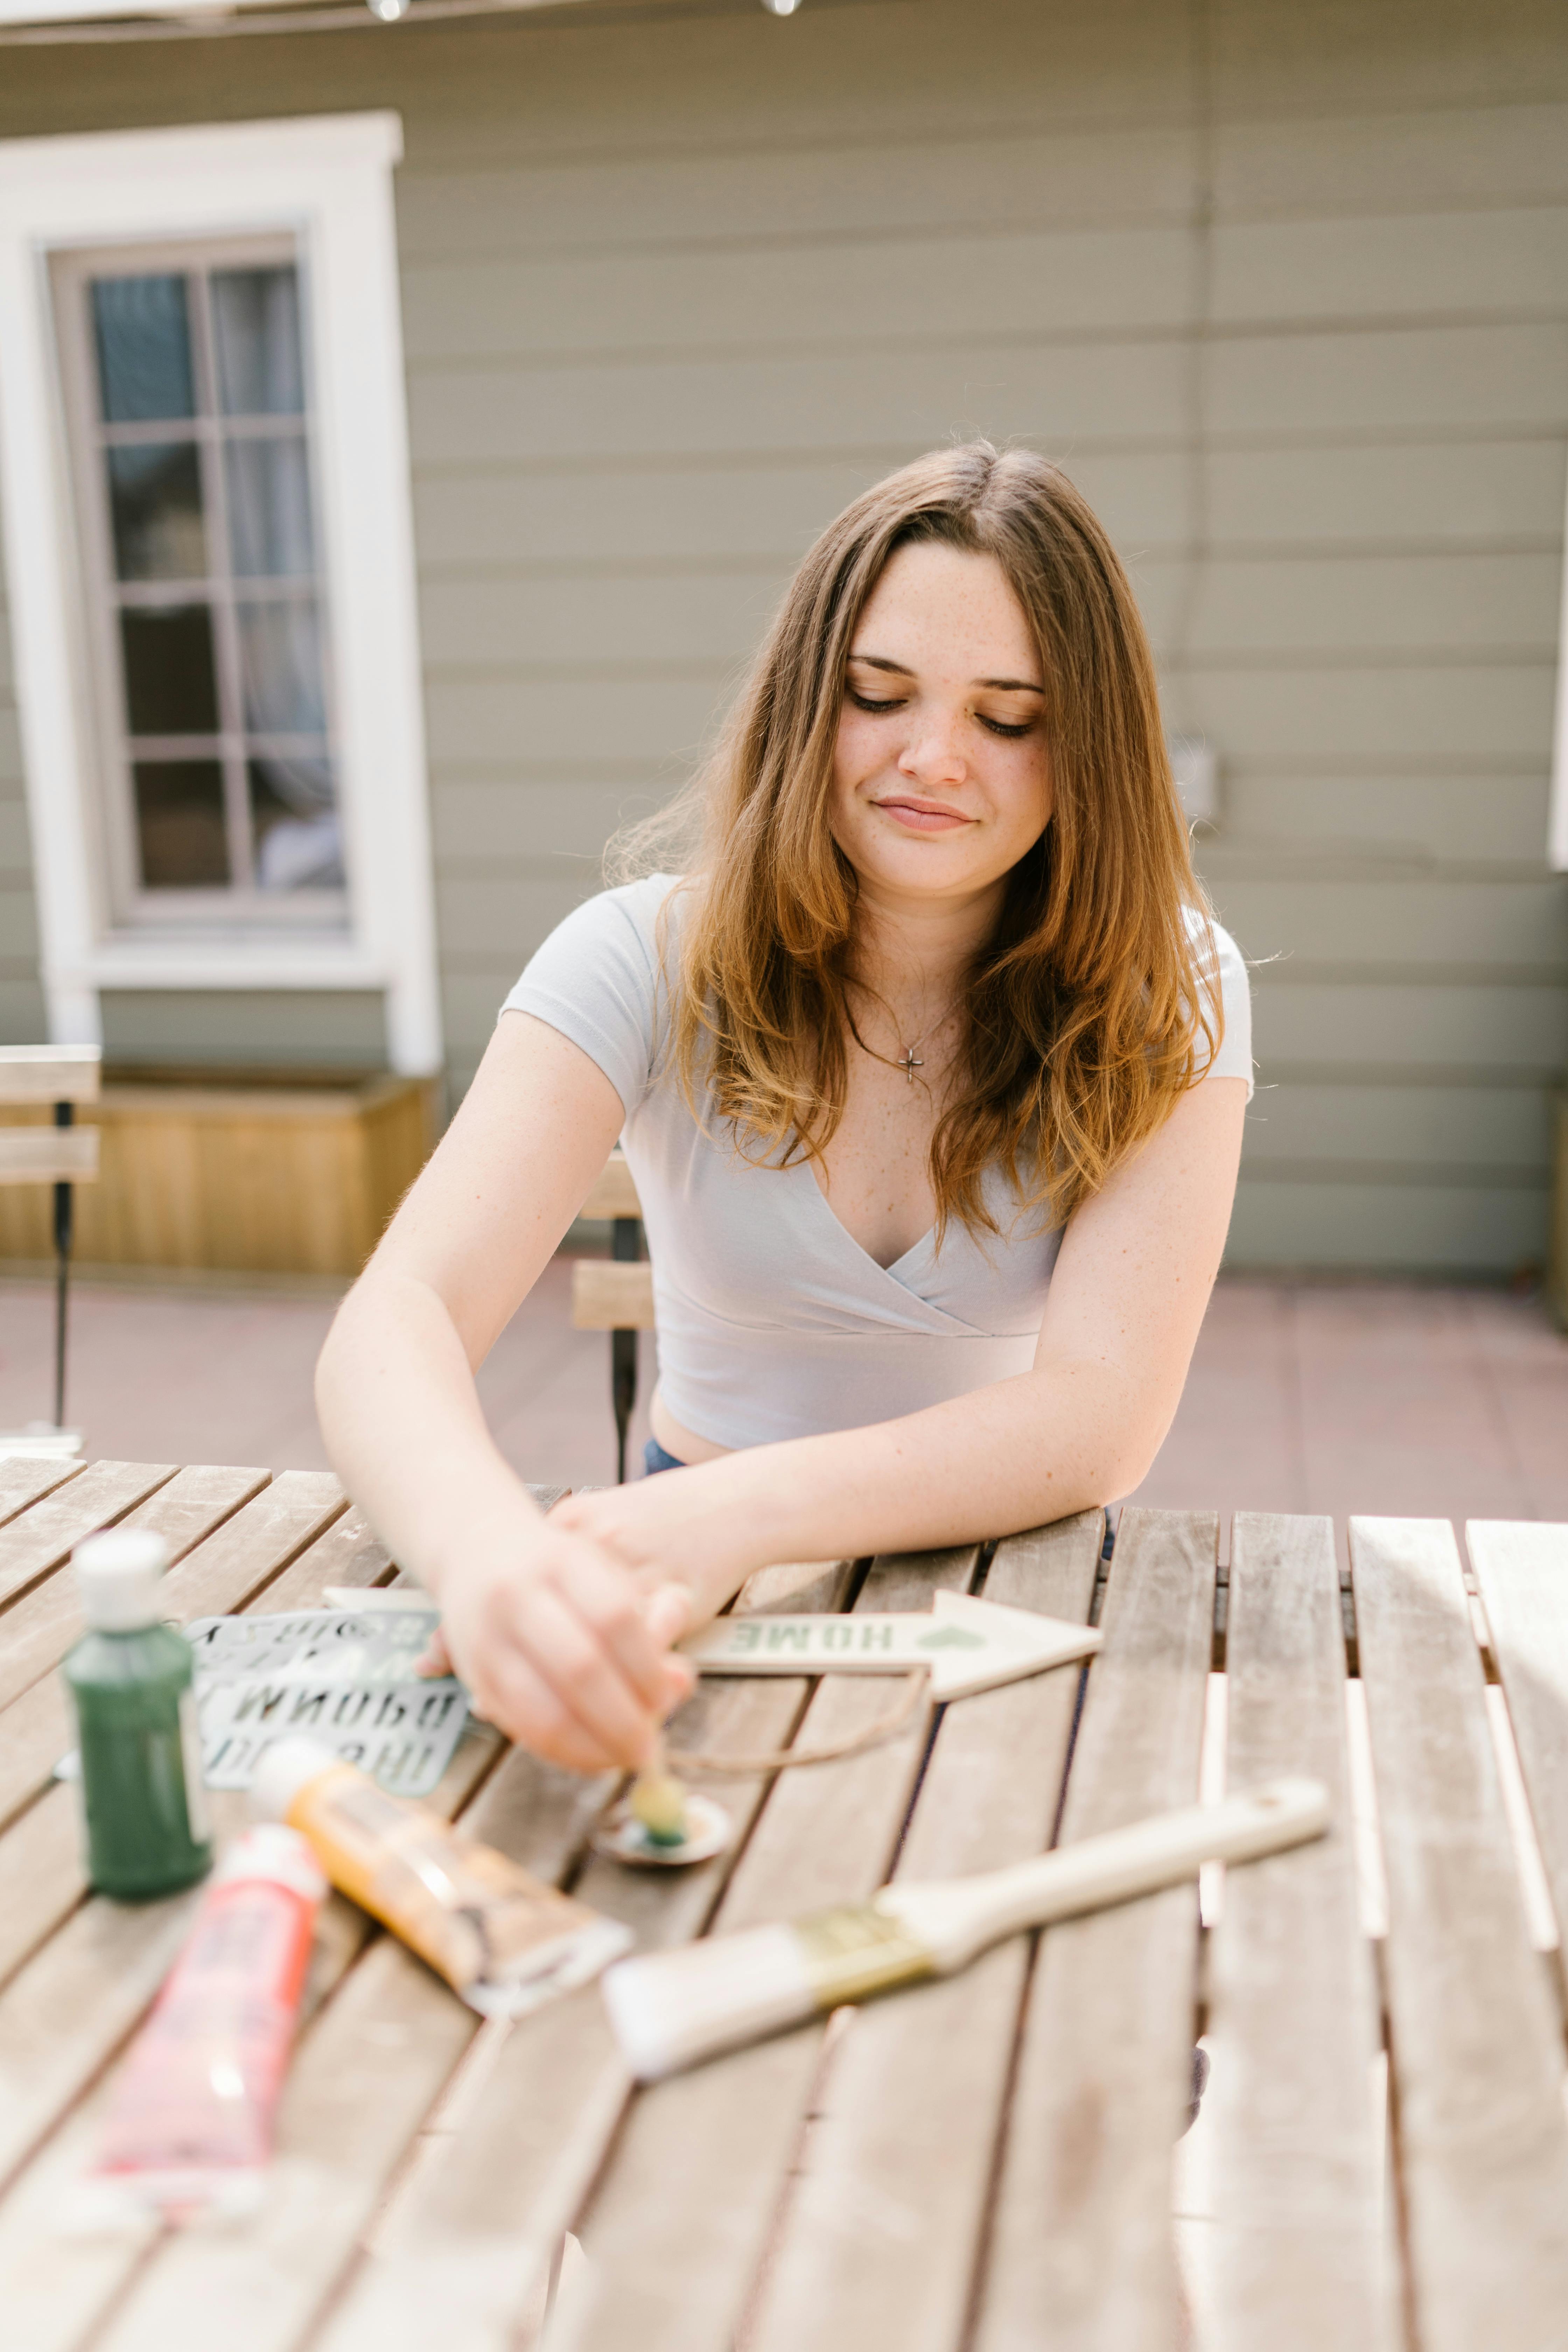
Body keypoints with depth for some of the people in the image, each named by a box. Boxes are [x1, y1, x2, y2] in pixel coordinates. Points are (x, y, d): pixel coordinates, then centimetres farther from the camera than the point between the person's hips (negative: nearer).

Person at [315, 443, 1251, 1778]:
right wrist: (490, 1548, -48)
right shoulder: (651, 963, -11)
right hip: (710, 1595, 1)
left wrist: (743, 1511, -40)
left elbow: (1104, 1415, -22)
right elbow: (398, 1318, -24)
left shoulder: (1167, 996, -10)